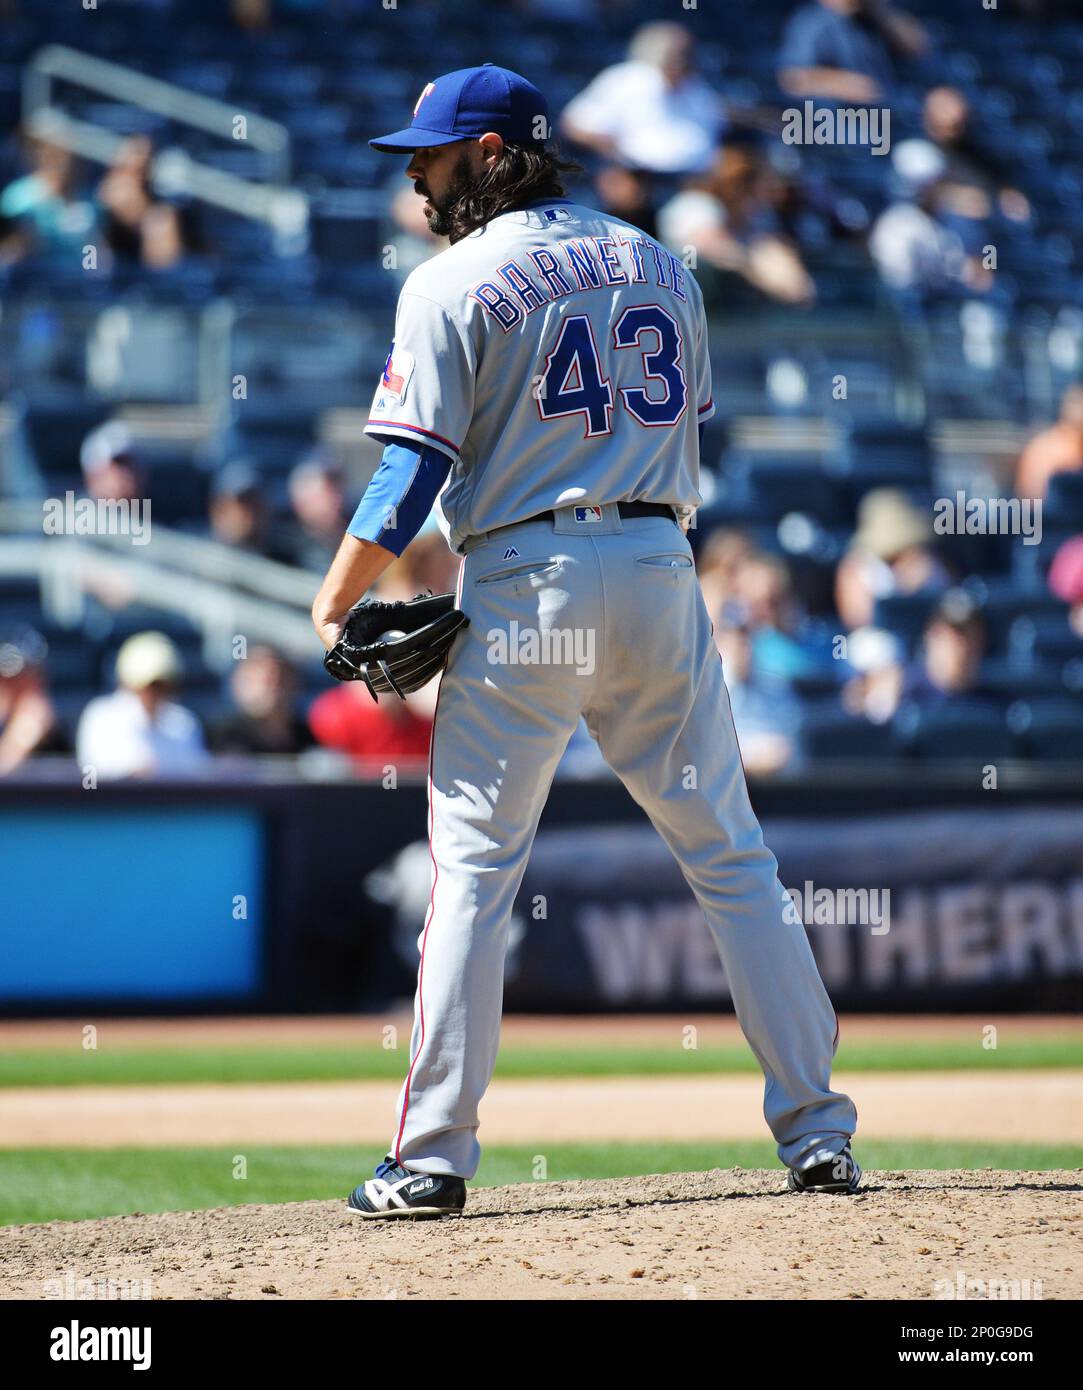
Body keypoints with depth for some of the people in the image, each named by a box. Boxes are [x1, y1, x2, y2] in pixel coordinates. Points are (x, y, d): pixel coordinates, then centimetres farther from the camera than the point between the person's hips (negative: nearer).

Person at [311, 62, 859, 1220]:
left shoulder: (453, 285, -4)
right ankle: (817, 1133, 6)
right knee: (730, 856, 8)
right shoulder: (658, 266, 13)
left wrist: (335, 604, -3)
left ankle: (433, 1158, -3)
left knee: (473, 865, 0)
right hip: (659, 570, 4)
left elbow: (415, 470, -10)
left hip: (523, 581, -4)